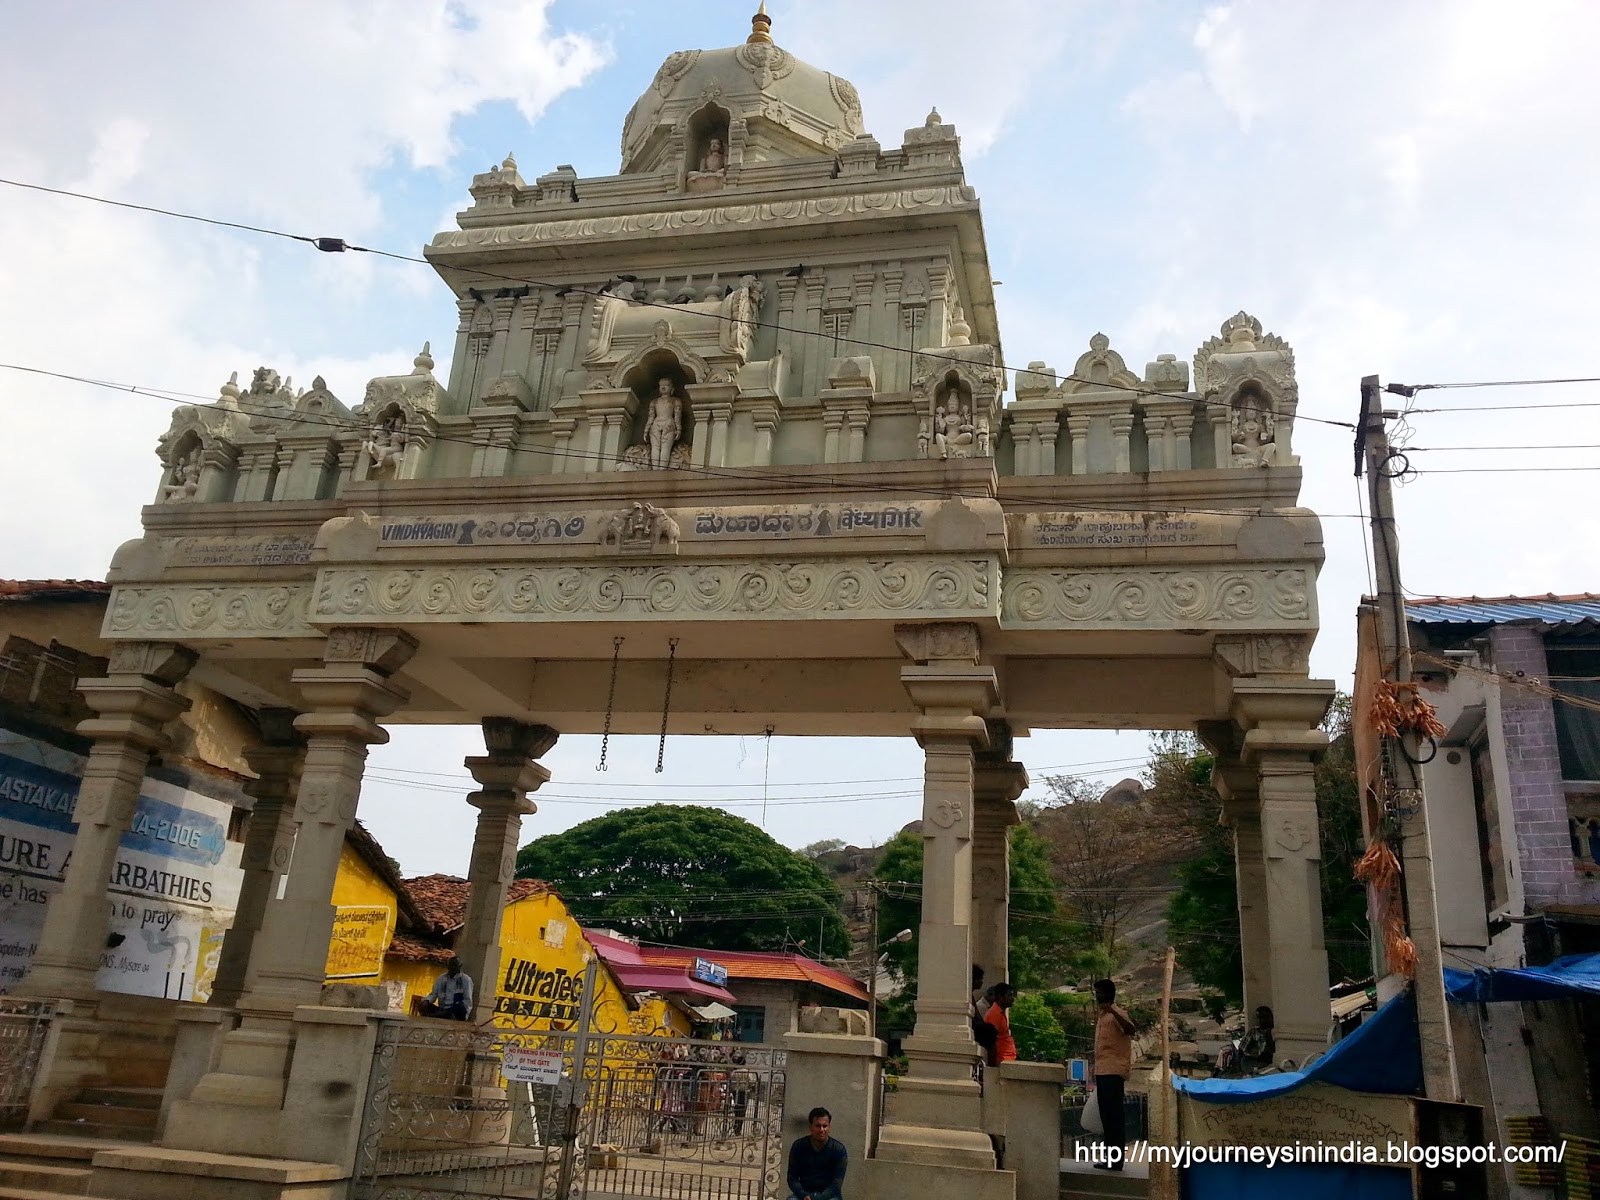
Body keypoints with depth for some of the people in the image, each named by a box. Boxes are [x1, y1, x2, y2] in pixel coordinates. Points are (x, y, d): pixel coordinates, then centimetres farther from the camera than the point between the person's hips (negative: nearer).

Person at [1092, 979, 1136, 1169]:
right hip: (1102, 1071, 9)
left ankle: (1117, 1160, -7)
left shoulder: (1117, 1014, -8)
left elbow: (1130, 1029, -28)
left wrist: (1112, 1010, -37)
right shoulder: (1102, 1016, 19)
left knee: (1114, 1114, -8)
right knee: (1106, 1114, 11)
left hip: (1113, 1071, -9)